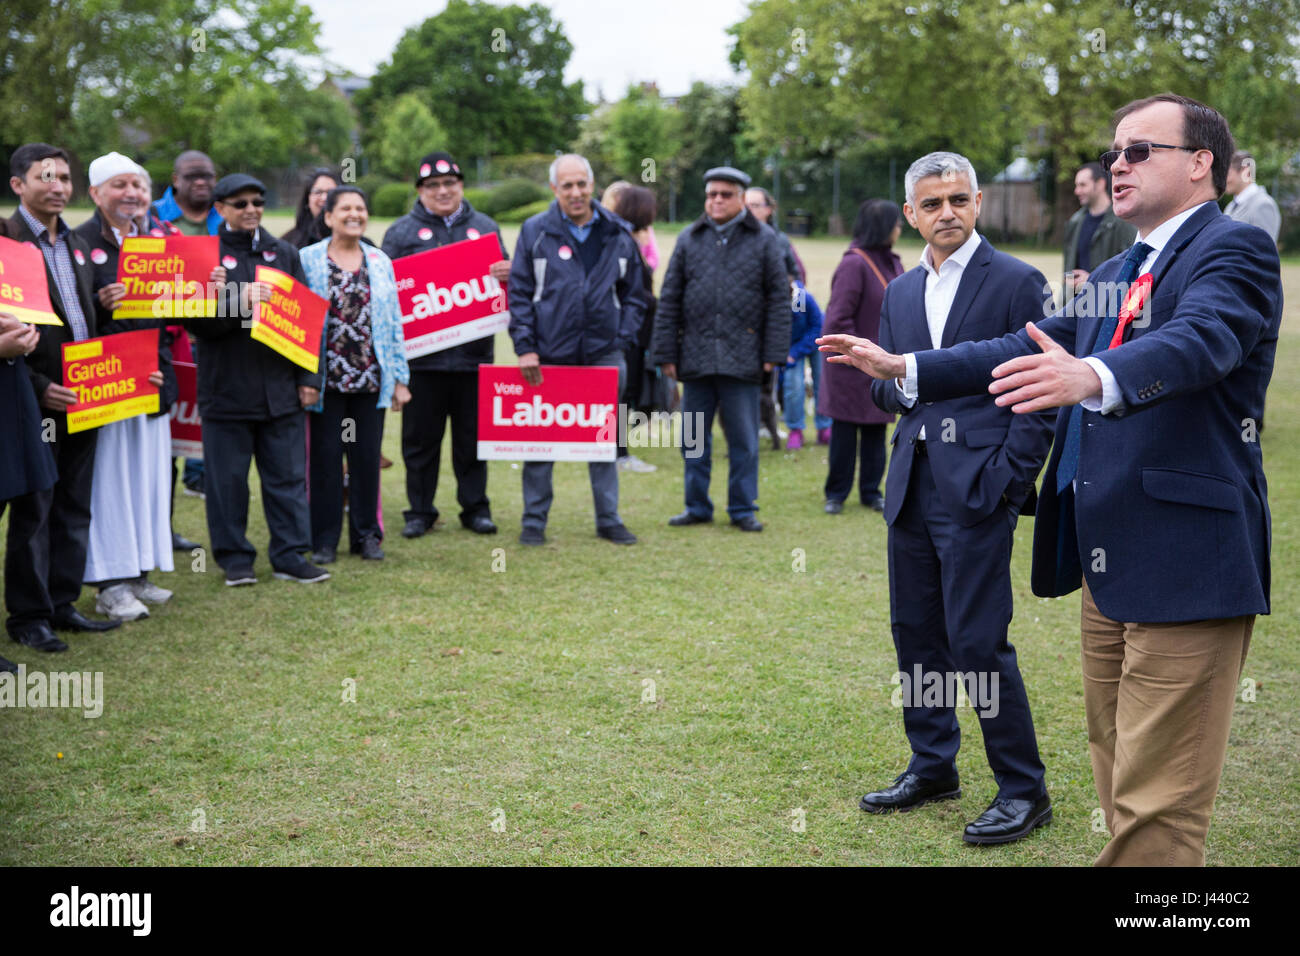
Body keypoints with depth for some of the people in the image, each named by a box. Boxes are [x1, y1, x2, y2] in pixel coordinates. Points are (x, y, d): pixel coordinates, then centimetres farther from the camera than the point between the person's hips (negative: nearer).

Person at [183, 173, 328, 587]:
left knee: (287, 475, 6)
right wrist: (238, 301, -24)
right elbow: (196, 321, -9)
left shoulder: (285, 254, 11)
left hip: (280, 388, 3)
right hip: (227, 389, -3)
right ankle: (234, 557, 15)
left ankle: (290, 555, 13)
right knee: (228, 478, 4)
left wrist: (308, 378, 6)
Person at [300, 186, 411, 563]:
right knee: (326, 457, 2)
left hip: (371, 379, 3)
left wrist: (399, 377, 8)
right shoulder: (307, 260, 1)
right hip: (327, 378, -2)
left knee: (367, 457, 7)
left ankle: (366, 534, 18)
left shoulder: (380, 262, 11)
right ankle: (324, 539, 11)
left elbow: (393, 323, 11)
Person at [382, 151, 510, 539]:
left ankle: (475, 507, 18)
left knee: (473, 435, 8)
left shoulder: (484, 227, 14)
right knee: (420, 437, 5)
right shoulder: (401, 232, 7)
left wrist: (509, 273, -6)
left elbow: (503, 276, 16)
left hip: (473, 351, 1)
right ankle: (420, 510, 15)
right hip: (421, 353, -1)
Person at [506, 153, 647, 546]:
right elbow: (519, 293, 0)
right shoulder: (535, 232, 0)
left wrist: (623, 337, 2)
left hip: (603, 355, 2)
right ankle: (534, 521, 15)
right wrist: (525, 347, -7)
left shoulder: (618, 234, 7)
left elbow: (634, 294, 13)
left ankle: (608, 519, 18)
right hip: (548, 357, -2)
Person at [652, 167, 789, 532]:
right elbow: (669, 300, 9)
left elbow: (779, 299, 3)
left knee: (744, 440, 3)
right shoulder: (689, 239, 9)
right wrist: (666, 354, 3)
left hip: (742, 358, -2)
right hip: (696, 357, 2)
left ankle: (742, 508, 13)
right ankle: (697, 507, 19)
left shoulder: (764, 240, 4)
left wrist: (773, 354, -4)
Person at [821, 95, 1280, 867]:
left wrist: (1093, 378, -47)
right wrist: (905, 368, 19)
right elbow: (1035, 349, 23)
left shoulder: (1235, 250, -9)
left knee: (1157, 808, -8)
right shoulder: (1114, 276, 20)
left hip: (1185, 564, -9)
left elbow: (1197, 340, -28)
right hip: (1109, 563, 9)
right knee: (1122, 789, 19)